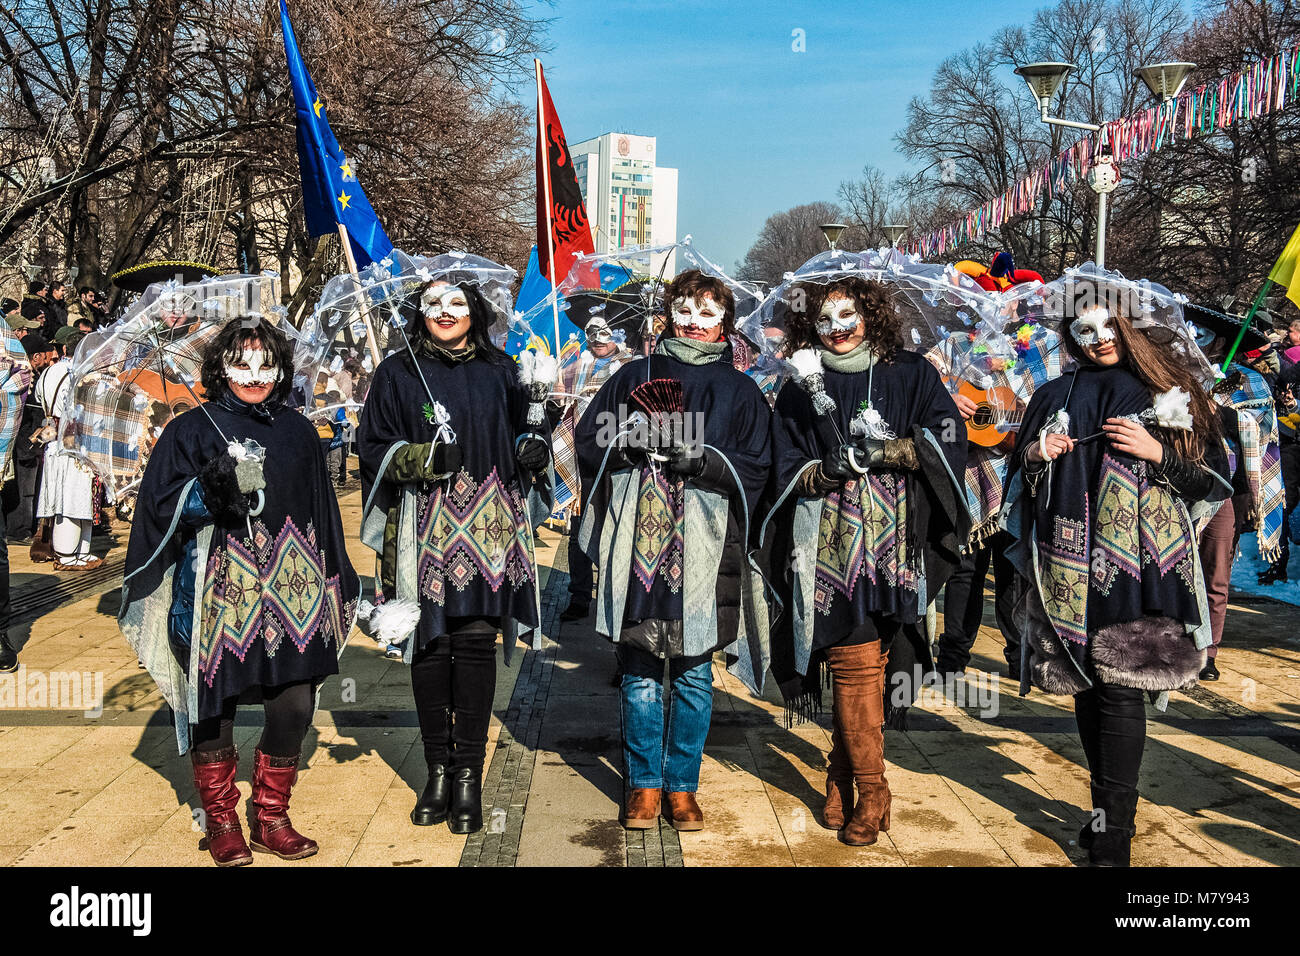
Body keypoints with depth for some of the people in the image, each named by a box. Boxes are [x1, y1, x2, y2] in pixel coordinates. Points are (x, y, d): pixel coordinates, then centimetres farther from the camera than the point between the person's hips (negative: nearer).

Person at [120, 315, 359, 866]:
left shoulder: (298, 432, 14)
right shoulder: (190, 431, 3)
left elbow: (321, 514, 19)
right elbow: (162, 506, -3)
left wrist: (335, 588, 19)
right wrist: (211, 490, -22)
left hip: (289, 594, 3)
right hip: (216, 594, -3)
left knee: (295, 704, -1)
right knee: (213, 707, 3)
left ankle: (271, 820, 17)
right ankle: (222, 824, 21)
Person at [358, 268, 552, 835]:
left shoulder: (499, 371, 11)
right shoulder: (397, 373, 6)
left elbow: (523, 431, 19)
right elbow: (374, 449, 2)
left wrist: (534, 448, -4)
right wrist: (425, 458, -16)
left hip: (489, 527, 1)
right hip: (424, 527, -1)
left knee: (476, 641, -3)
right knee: (430, 642, 2)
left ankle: (468, 776, 4)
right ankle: (438, 770, 14)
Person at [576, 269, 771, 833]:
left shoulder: (739, 391, 10)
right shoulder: (635, 376, 13)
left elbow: (756, 471, 2)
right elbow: (588, 441, 11)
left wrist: (702, 459, -14)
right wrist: (630, 440, -9)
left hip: (703, 547, 0)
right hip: (638, 543, 1)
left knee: (694, 675, 5)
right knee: (640, 671, 5)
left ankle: (682, 786, 19)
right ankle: (644, 785, 18)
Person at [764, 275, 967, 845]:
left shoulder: (912, 376, 10)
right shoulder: (799, 392, 11)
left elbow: (949, 440, -2)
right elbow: (787, 471, 4)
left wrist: (883, 451, -14)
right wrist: (829, 470, -16)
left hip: (896, 548, 1)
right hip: (831, 546, 0)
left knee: (862, 662, 2)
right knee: (854, 664, -6)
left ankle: (843, 774, 21)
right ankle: (869, 791, 6)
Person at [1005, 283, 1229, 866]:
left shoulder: (1162, 392, 5)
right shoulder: (1054, 397, 13)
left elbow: (1213, 477, 4)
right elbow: (1020, 484, 17)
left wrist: (1158, 453, -11)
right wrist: (1033, 457, -4)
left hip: (1137, 561, -3)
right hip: (1070, 566, 3)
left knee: (1120, 685, -10)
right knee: (1086, 685, 7)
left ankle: (1112, 830, -5)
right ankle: (1116, 810, 22)